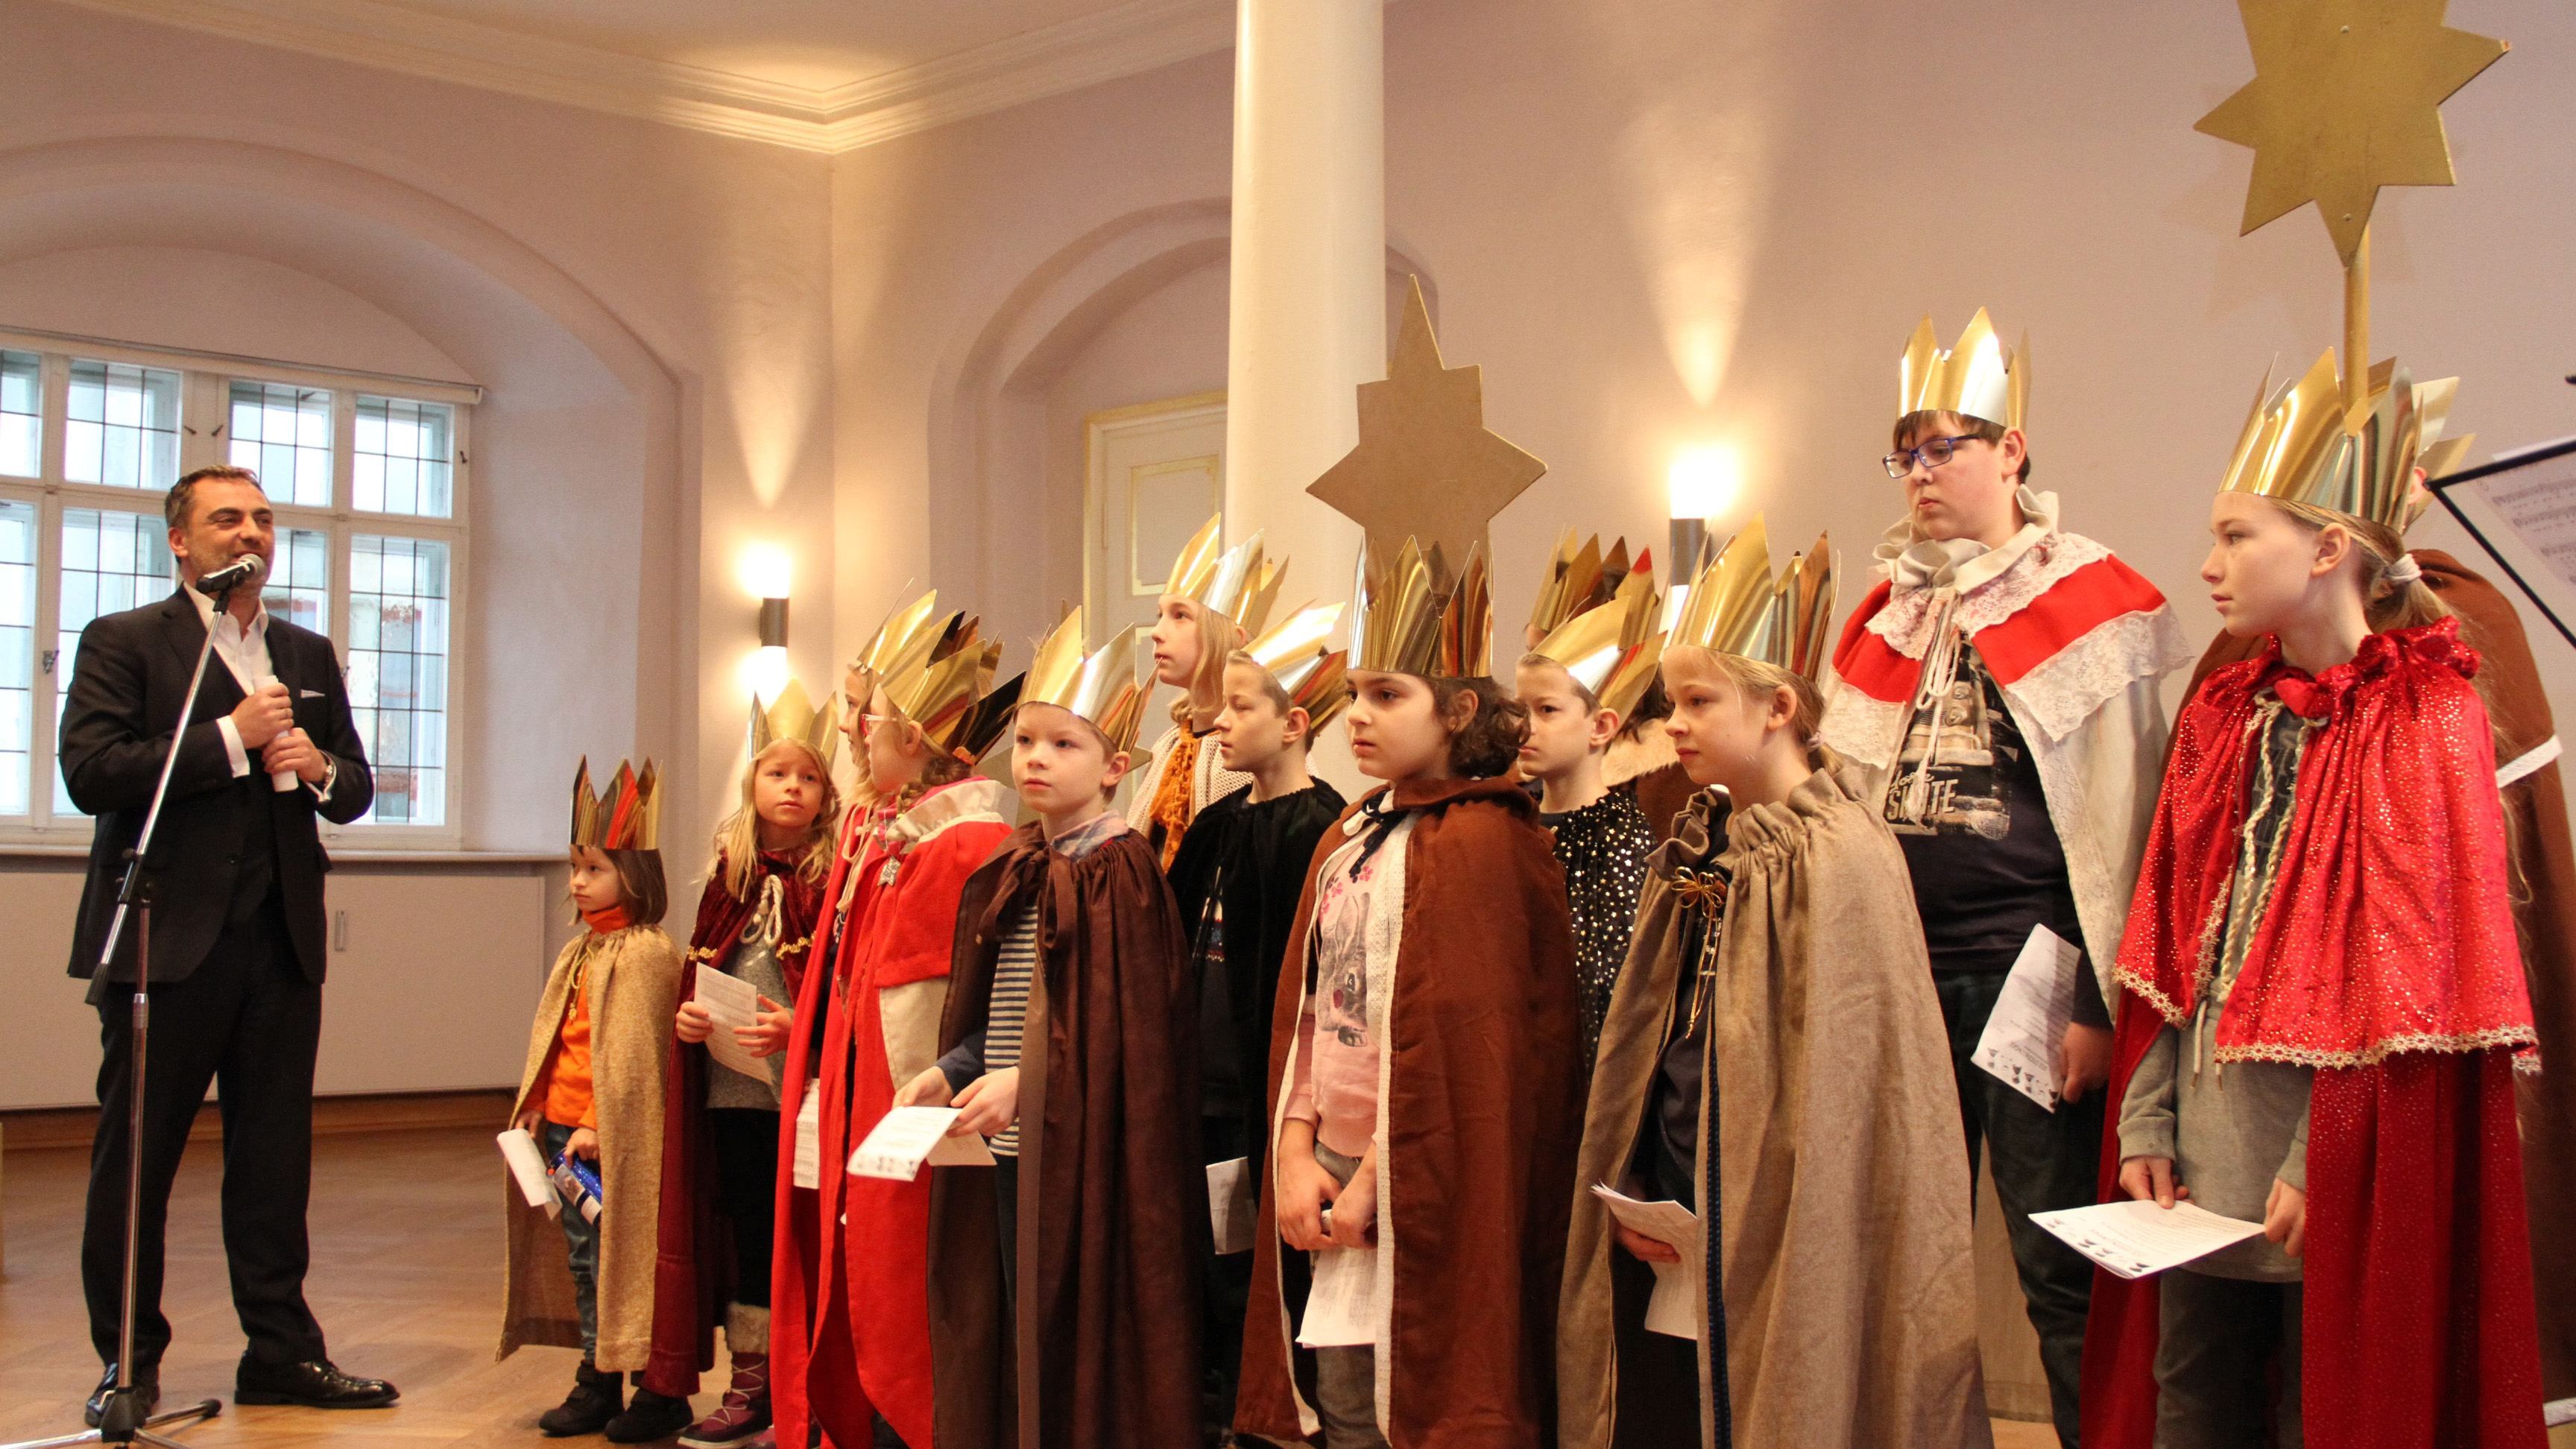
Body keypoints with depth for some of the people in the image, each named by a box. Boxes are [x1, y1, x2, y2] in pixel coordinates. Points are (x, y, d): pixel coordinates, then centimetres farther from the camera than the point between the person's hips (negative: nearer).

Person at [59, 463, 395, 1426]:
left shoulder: (308, 656, 18)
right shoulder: (123, 643, 1)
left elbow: (356, 790, 20)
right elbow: (91, 771, -13)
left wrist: (320, 767, -3)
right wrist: (232, 737, -13)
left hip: (281, 943, 5)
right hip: (167, 940, -5)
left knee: (276, 1160, 7)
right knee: (134, 1159, 3)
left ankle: (282, 1353, 14)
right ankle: (127, 1362, 14)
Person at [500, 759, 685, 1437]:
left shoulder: (645, 952, -12)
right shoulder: (581, 950, 15)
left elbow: (630, 1053, -17)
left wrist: (595, 1126, -18)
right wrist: (537, 1105, 11)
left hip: (610, 1138, -8)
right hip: (563, 1128, 8)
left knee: (618, 1257, -3)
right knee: (582, 1256, 12)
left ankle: (652, 1387, 5)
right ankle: (597, 1381, 20)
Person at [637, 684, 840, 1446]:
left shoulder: (832, 876, -4)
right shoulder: (730, 874, 11)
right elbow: (698, 965, 17)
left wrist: (798, 1026, -21)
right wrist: (687, 1013, -1)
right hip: (729, 1085, 5)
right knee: (743, 1227, 10)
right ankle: (749, 1380, 17)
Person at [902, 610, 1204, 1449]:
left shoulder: (1120, 873, -8)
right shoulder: (1008, 875, 13)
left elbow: (1133, 1029, -13)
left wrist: (1030, 1081, -20)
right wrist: (948, 1072, 1)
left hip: (1084, 1152, -7)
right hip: (1008, 1154, 7)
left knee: (1075, 1340, -2)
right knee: (1013, 1340, 11)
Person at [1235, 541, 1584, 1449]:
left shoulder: (1481, 844, -11)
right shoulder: (1346, 842, 14)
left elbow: (1465, 1045, -15)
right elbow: (1301, 1009, 11)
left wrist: (1374, 1181, -13)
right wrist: (1297, 1154, -1)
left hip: (1418, 1198, -7)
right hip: (1334, 1184, 7)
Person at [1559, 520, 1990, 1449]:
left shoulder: (1835, 857, -12)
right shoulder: (1701, 850, 10)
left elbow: (1838, 1088, -14)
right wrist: (1630, 1196, 4)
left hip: (1769, 1257, -6)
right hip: (1670, 1239, 7)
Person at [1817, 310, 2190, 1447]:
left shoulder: (2086, 603, -2)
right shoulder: (1891, 614, 15)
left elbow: (2117, 822, -7)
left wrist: (2099, 1000, -12)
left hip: (2029, 958, -6)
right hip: (1902, 963, 6)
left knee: (2059, 1268, -4)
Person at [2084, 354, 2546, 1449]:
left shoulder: (2424, 720, -8)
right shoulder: (2224, 717, 11)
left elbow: (2414, 974, -13)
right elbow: (2169, 941, 9)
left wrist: (2322, 1166, -17)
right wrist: (2146, 1126, 1)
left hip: (2331, 1191, -6)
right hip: (2205, 1172, 6)